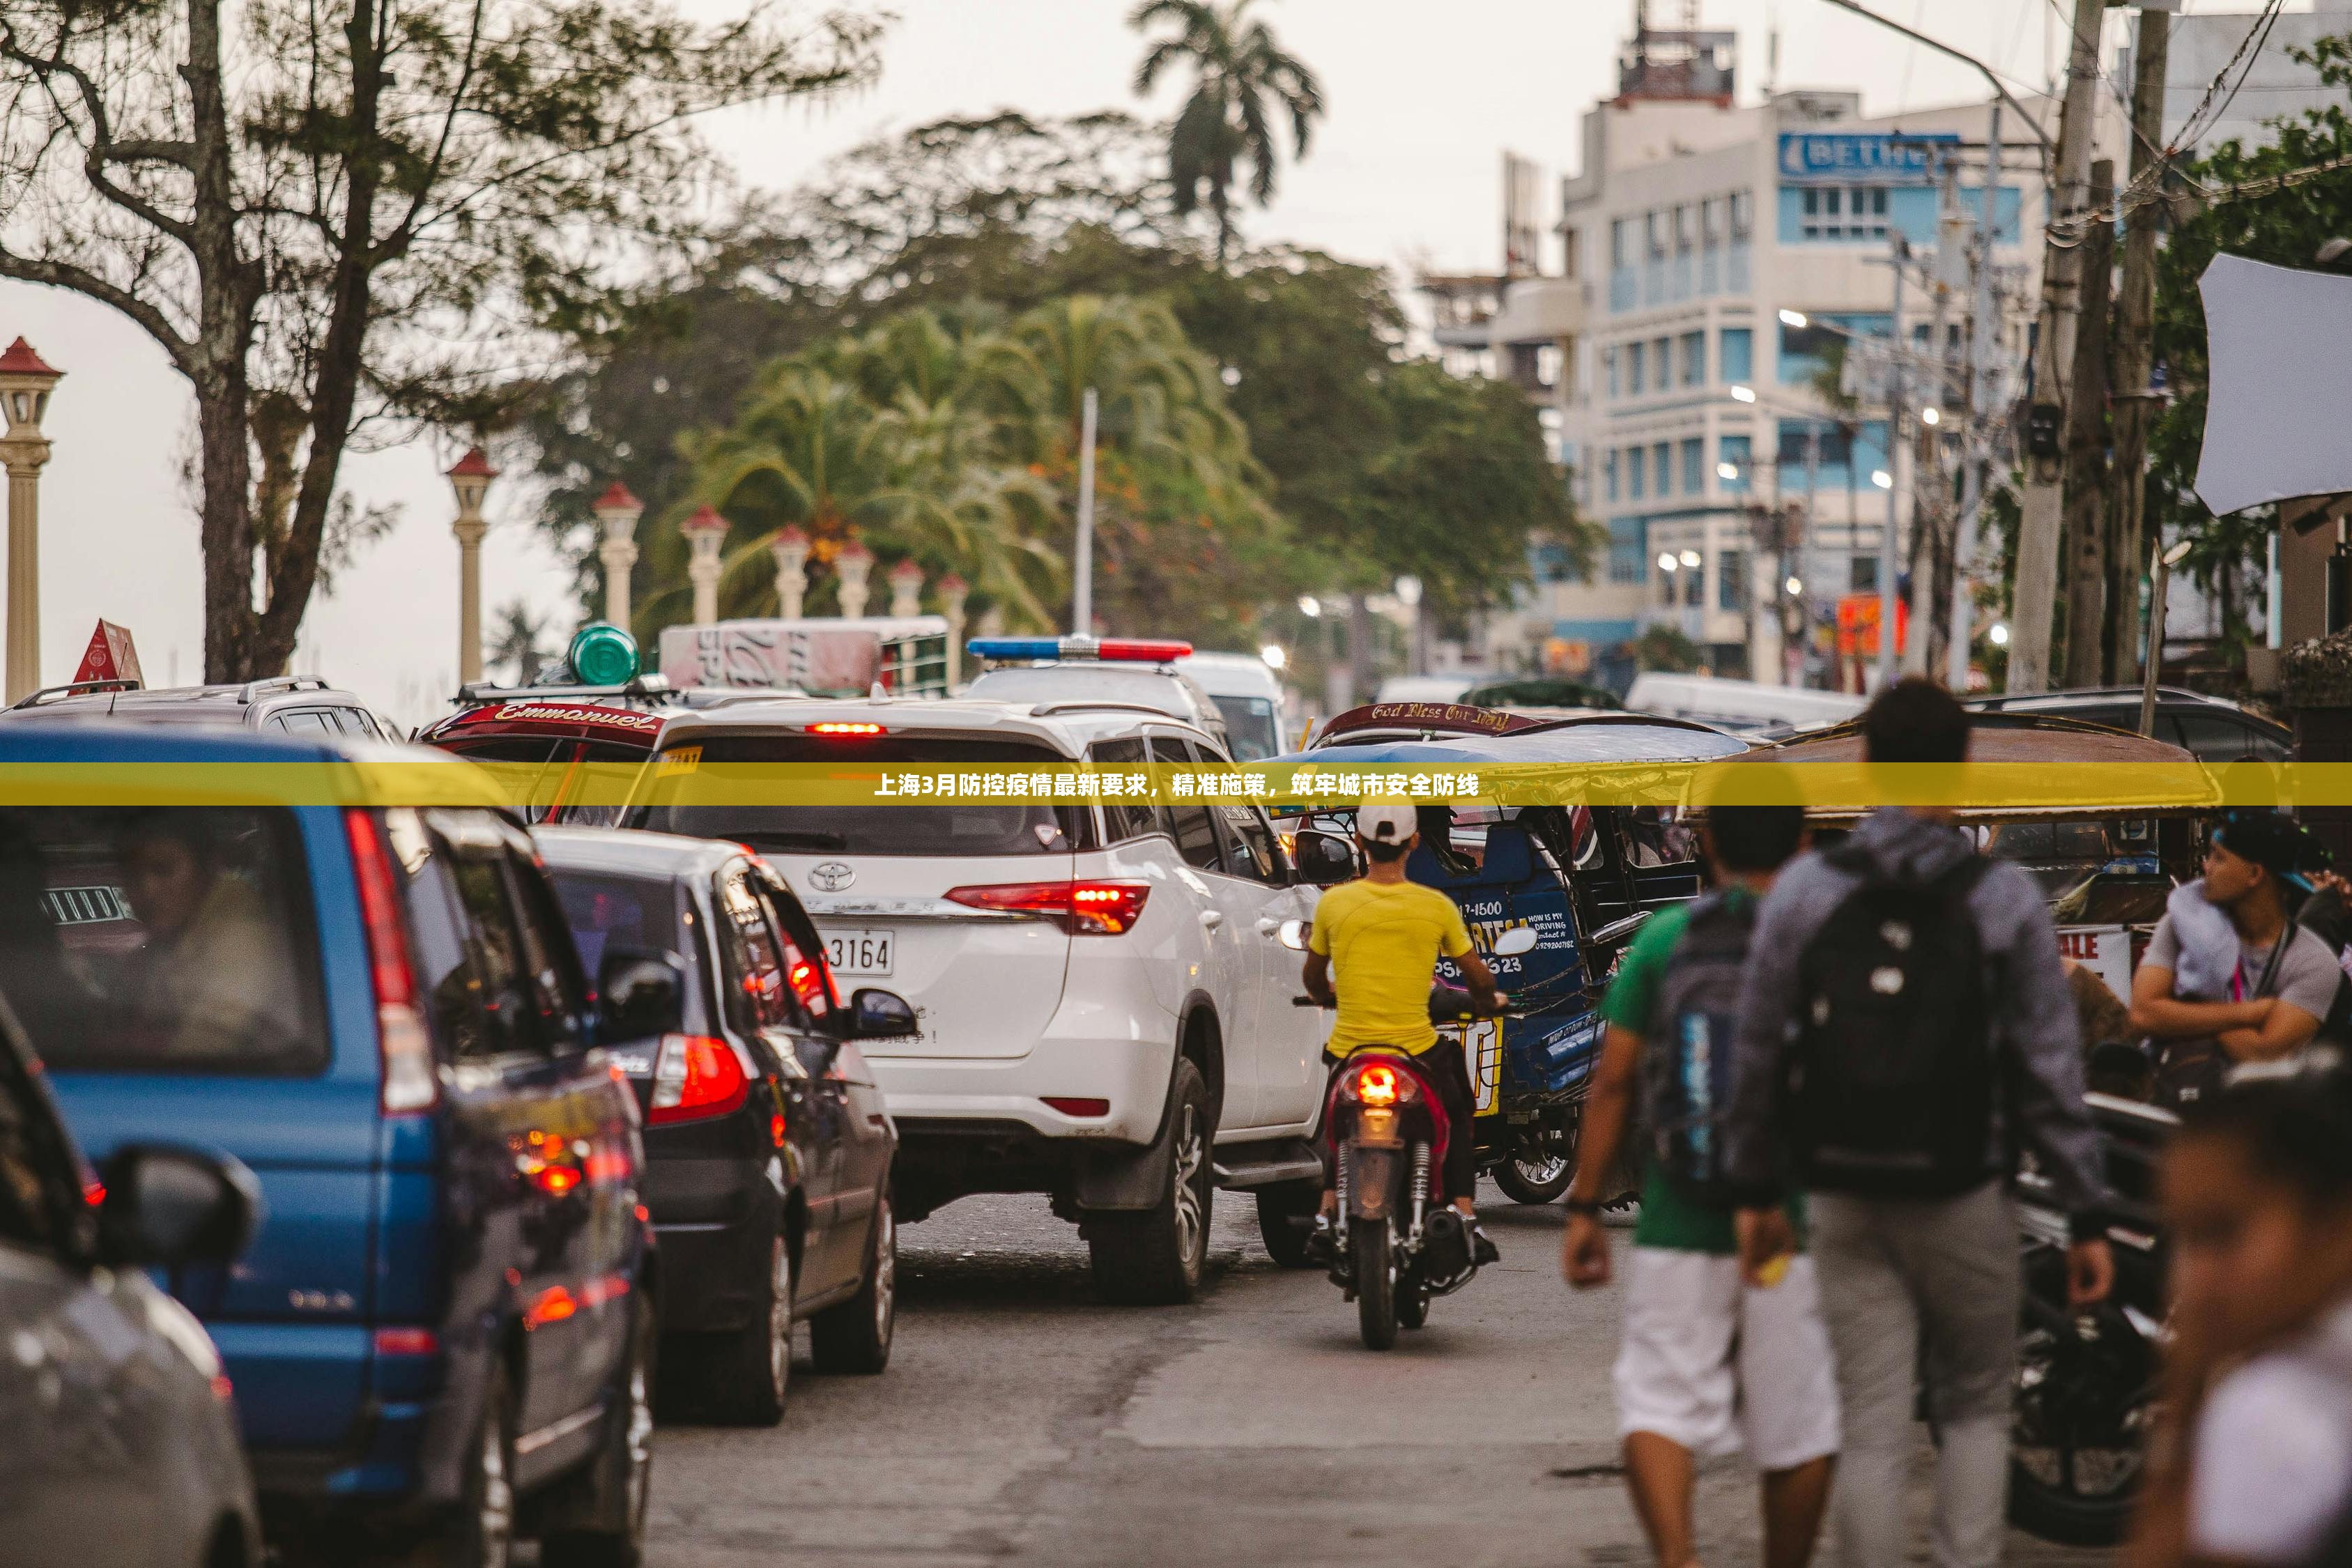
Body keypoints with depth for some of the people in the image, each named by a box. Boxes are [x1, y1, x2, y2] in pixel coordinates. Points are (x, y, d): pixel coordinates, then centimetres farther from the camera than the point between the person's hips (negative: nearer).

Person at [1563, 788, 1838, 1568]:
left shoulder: (1662, 940, 0)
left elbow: (1612, 1082, -2)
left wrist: (1585, 1210, 4)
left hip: (1679, 1228, 0)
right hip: (1795, 1225, 0)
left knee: (1660, 1409, 1)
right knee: (1798, 1429, 11)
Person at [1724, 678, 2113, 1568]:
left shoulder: (1803, 891, 0)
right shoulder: (2003, 899, -6)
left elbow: (1758, 1052, 3)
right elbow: (2050, 1069, -7)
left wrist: (1756, 1188, 14)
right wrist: (2086, 1216, -2)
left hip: (1845, 1202, 2)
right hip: (1965, 1197, -2)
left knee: (1871, 1433, 5)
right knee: (1976, 1409, 14)